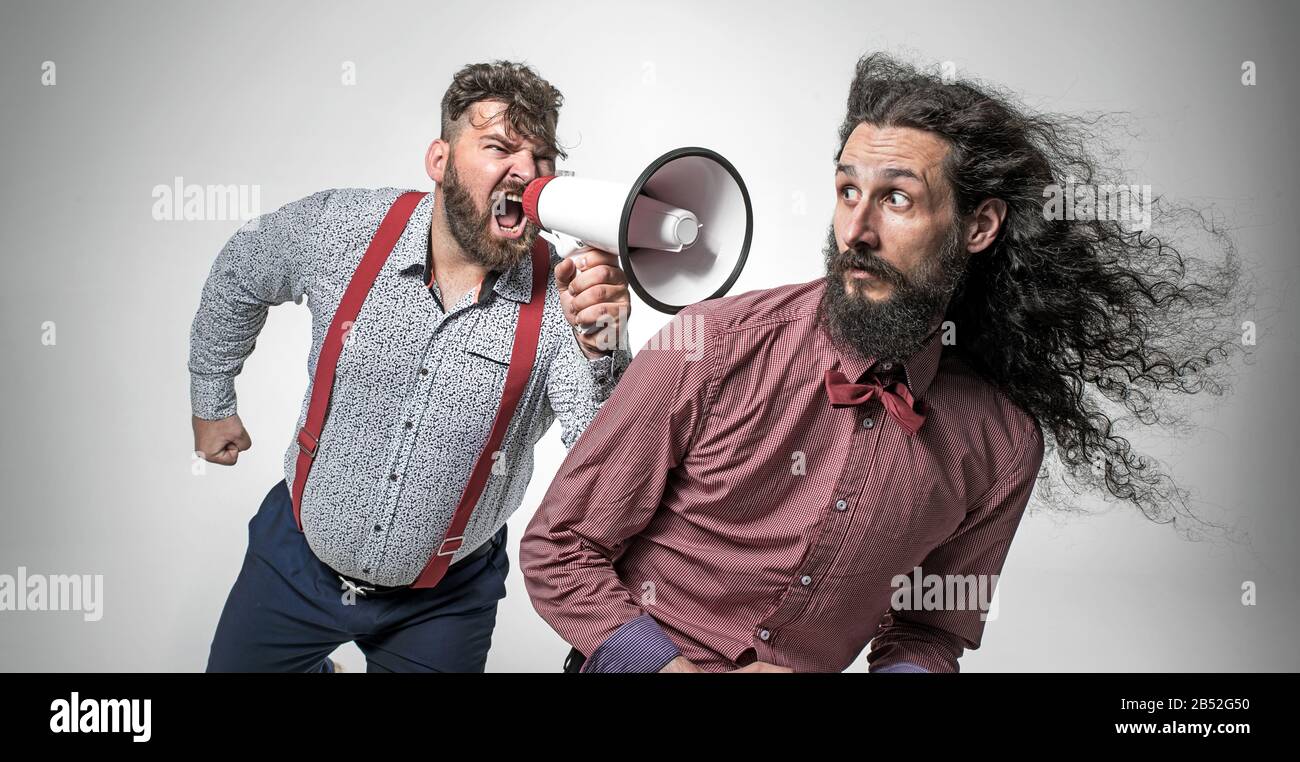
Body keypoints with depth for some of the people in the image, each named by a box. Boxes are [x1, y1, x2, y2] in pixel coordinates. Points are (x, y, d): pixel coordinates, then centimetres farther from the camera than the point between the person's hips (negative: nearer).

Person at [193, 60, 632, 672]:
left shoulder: (565, 299, -20)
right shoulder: (339, 228, -16)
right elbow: (238, 277, 6)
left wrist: (599, 350, -42)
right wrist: (212, 403, 14)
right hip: (300, 554, 2)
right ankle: (318, 670, 52)